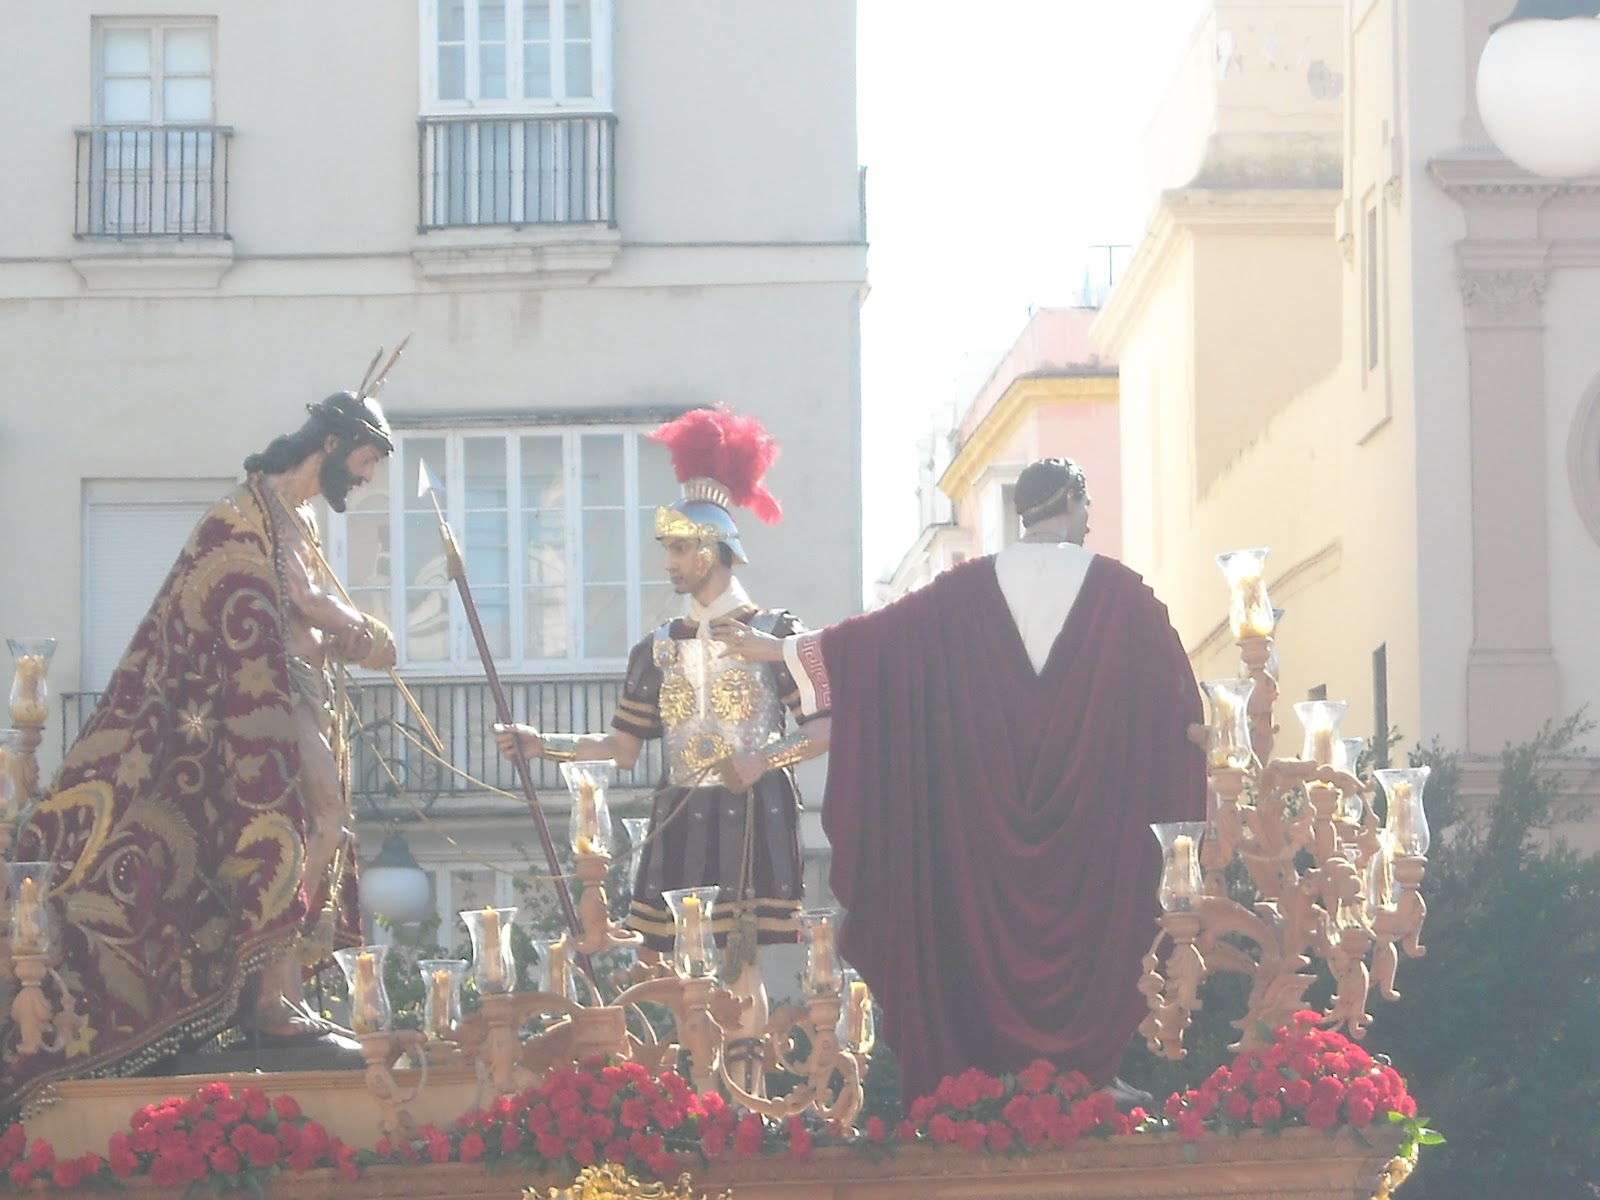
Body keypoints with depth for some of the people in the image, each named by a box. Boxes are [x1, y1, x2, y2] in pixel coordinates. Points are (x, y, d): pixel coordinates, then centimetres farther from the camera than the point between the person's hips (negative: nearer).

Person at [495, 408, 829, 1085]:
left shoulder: (774, 635, 1)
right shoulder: (659, 649, 14)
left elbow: (827, 727, -3)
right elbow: (623, 748, 15)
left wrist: (764, 759, -18)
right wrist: (542, 745, 5)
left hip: (752, 818, -5)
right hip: (682, 820, 5)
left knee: (739, 965, -9)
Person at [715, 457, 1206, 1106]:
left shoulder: (973, 588, 2)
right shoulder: (1119, 590, -1)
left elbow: (881, 630, 4)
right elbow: (1175, 696, 1)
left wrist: (781, 649, 13)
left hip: (989, 804, 1)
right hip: (1095, 807, -1)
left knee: (990, 930, 6)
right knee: (1091, 925, 4)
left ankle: (993, 1071, 3)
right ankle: (1091, 1068, 1)